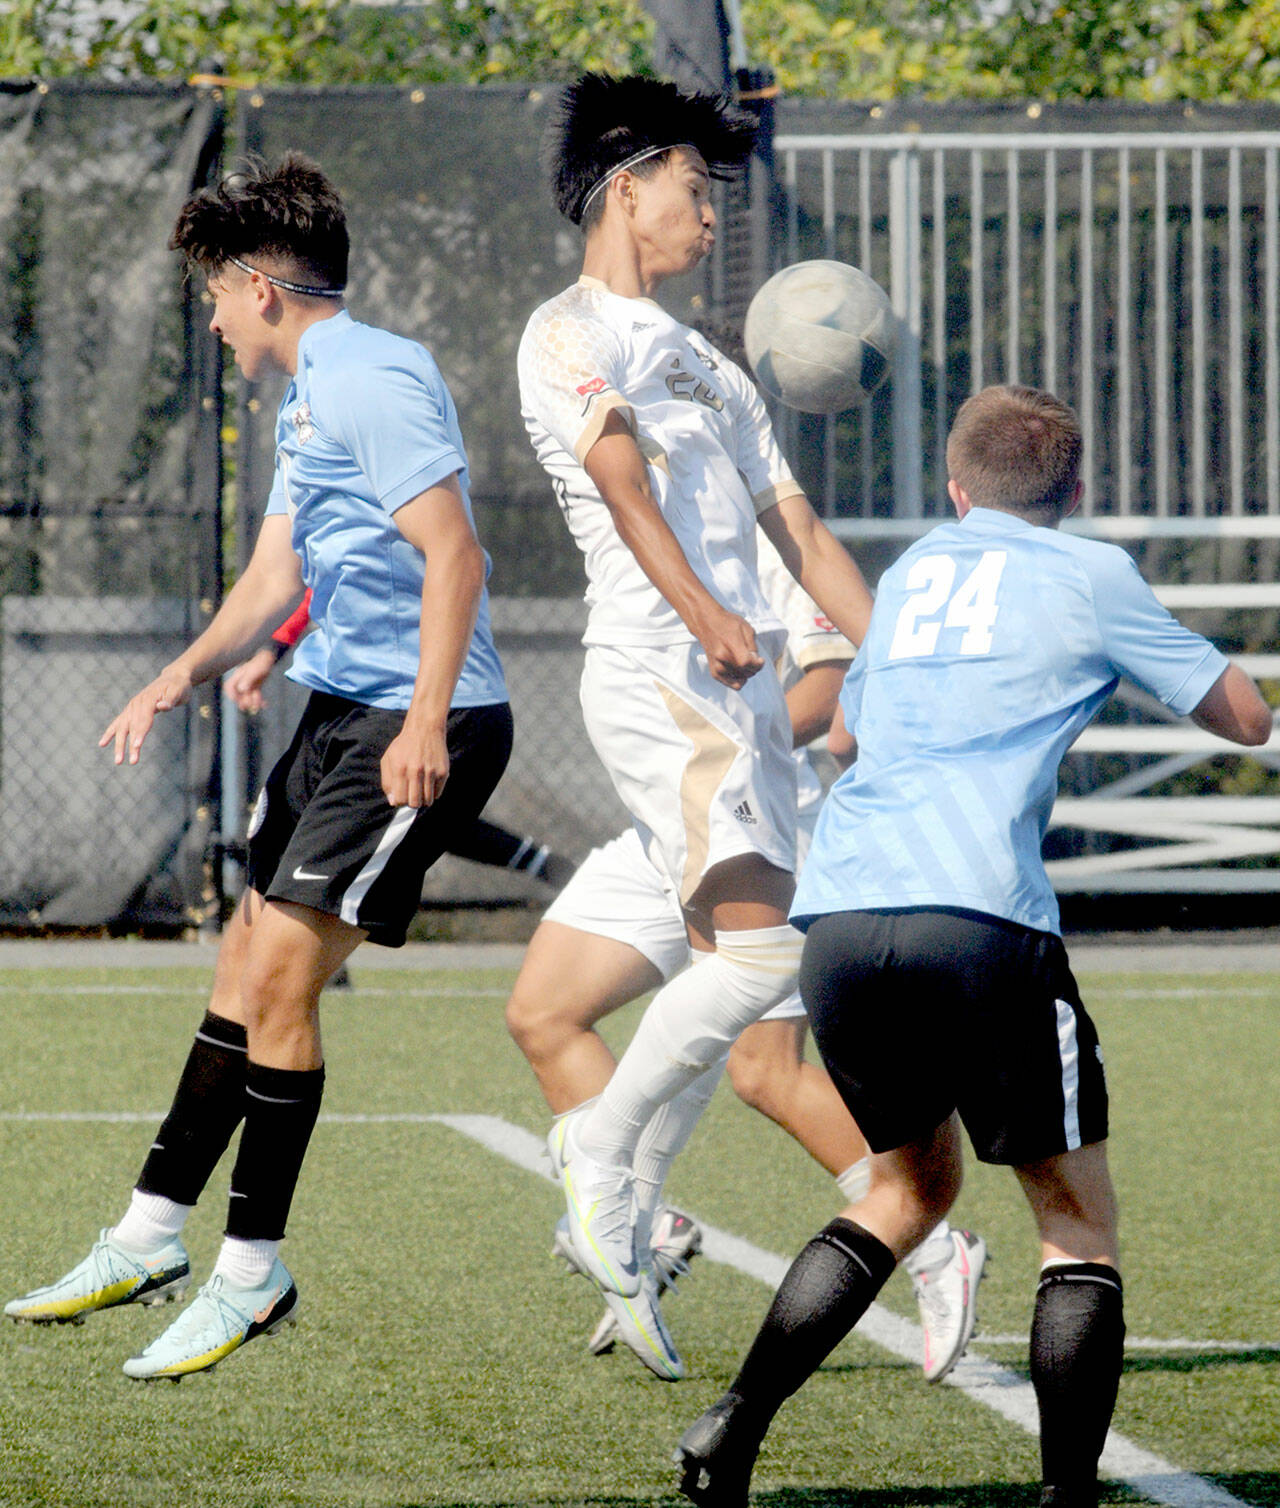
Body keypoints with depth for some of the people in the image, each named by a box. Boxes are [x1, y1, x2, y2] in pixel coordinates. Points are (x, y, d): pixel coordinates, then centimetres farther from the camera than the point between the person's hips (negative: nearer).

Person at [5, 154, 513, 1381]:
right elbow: (277, 575, 20)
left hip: (419, 725, -10)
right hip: (339, 712, 10)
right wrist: (185, 676, 3)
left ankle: (253, 1271, -3)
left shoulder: (371, 381, -15)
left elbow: (452, 554, -22)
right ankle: (151, 1236, 20)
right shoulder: (302, 398, 17)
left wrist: (427, 722, -28)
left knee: (279, 971, -12)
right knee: (245, 967, 13)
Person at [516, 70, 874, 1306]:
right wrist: (703, 618, -33)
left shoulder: (707, 367, 27)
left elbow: (798, 533, 25)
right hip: (655, 678, -9)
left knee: (725, 969, 3)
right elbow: (620, 477, -18)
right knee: (760, 951, -19)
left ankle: (626, 1225, 6)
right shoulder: (571, 333, -1)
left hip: (751, 686, 9)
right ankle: (599, 1143, -4)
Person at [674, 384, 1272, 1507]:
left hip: (838, 916, 5)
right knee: (1077, 1219, 7)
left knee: (914, 1182, 25)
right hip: (980, 919, -5)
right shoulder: (1091, 574, 11)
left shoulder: (910, 574, 25)